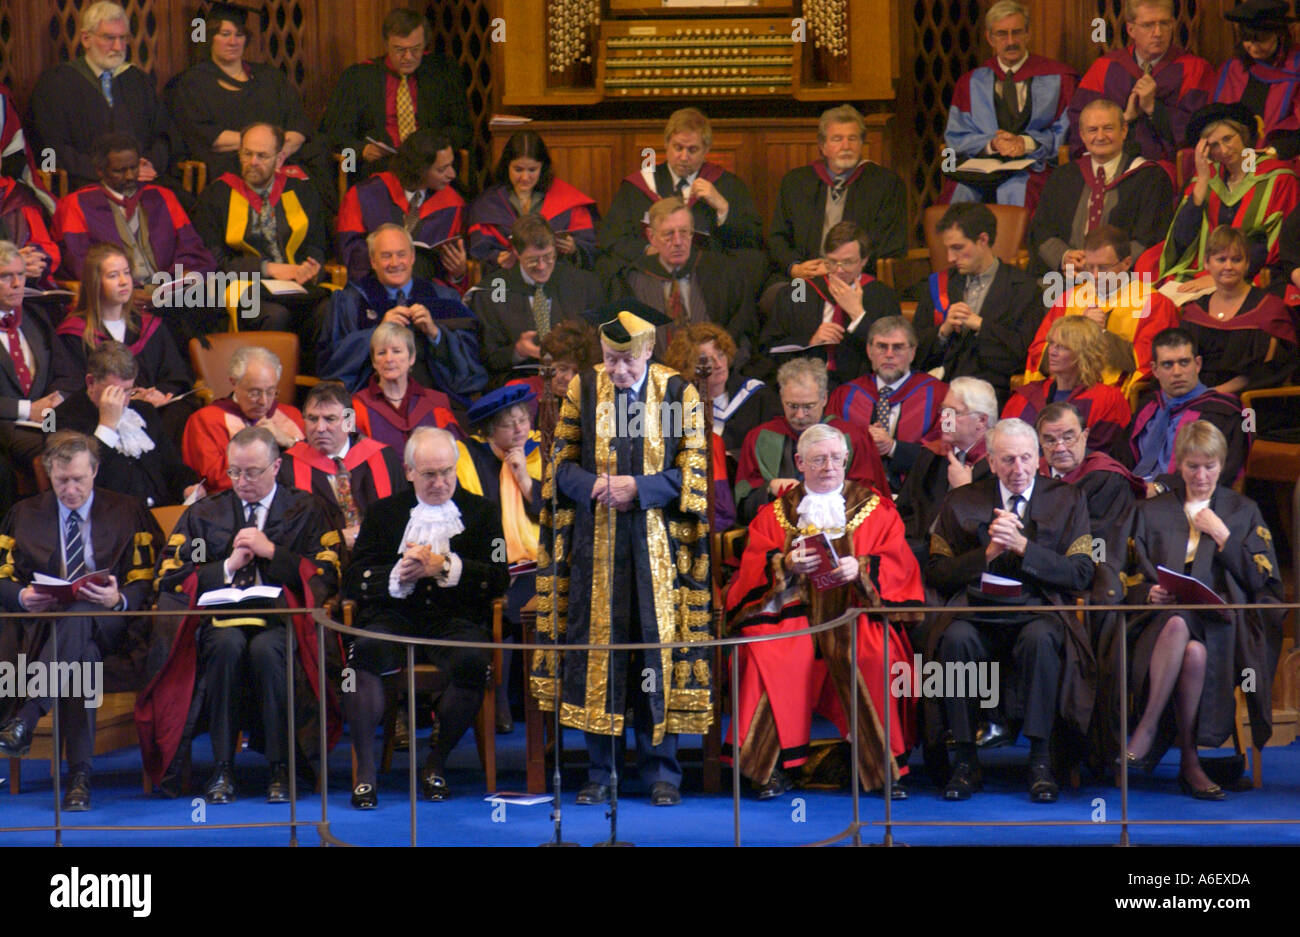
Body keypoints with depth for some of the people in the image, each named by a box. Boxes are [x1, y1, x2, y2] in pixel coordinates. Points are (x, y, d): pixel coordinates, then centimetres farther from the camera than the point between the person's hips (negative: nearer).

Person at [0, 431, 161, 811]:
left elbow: (146, 584, 5)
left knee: (80, 616, -41)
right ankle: (79, 775, -46)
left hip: (108, 625, -1)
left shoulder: (128, 513, 14)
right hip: (41, 627, 2)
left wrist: (118, 599, -18)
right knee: (79, 652, -38)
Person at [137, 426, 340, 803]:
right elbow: (167, 579, 11)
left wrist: (272, 552, -3)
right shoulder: (203, 514, 20)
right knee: (228, 643, -36)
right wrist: (228, 566, 1)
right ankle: (222, 768, -31)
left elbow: (328, 576, 3)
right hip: (221, 620, 1)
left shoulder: (305, 510, 16)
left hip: (280, 621, -1)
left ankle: (280, 768, -28)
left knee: (265, 649, -37)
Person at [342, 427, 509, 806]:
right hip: (395, 618, 1)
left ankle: (436, 761, -14)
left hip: (455, 618, -1)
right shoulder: (383, 512, 18)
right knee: (363, 653, -33)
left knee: (472, 662, -35)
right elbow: (353, 582, 7)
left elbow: (499, 578, 2)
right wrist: (398, 576, -12)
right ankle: (365, 768, -26)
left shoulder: (481, 512, 15)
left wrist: (446, 567, -10)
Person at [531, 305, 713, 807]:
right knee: (595, 644, 1)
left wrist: (638, 488, -16)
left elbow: (691, 472, -2)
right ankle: (599, 772, 9)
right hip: (595, 541, 1)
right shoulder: (582, 389, 4)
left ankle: (661, 771, 10)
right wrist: (593, 486, -13)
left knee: (658, 645, 0)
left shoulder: (679, 393, -1)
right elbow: (563, 463, 7)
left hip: (657, 541, -1)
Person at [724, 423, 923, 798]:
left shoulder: (877, 509, 17)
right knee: (766, 654, -31)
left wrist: (861, 569, -15)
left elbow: (899, 564, 5)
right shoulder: (774, 513, 19)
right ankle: (772, 767, -22)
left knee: (875, 656, -34)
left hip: (855, 610, -1)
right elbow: (753, 566, 8)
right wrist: (786, 565, -13)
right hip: (791, 611, 1)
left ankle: (884, 764, -22)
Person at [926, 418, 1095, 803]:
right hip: (977, 613, 1)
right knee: (955, 638, -33)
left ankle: (1040, 760, -27)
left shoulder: (1067, 500, 13)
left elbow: (1080, 574, 2)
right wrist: (987, 554, -5)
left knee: (1041, 638, -36)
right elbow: (937, 574, 9)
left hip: (1038, 611, -1)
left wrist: (1022, 546, -8)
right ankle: (965, 761, -22)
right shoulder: (961, 502, 16)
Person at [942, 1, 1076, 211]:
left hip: (1033, 168, -2)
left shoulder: (1057, 78, 12)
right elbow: (955, 136, 11)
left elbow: (1067, 132, 6)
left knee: (1016, 194, -36)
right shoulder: (970, 83, 18)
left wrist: (1027, 143, -10)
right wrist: (991, 144, -9)